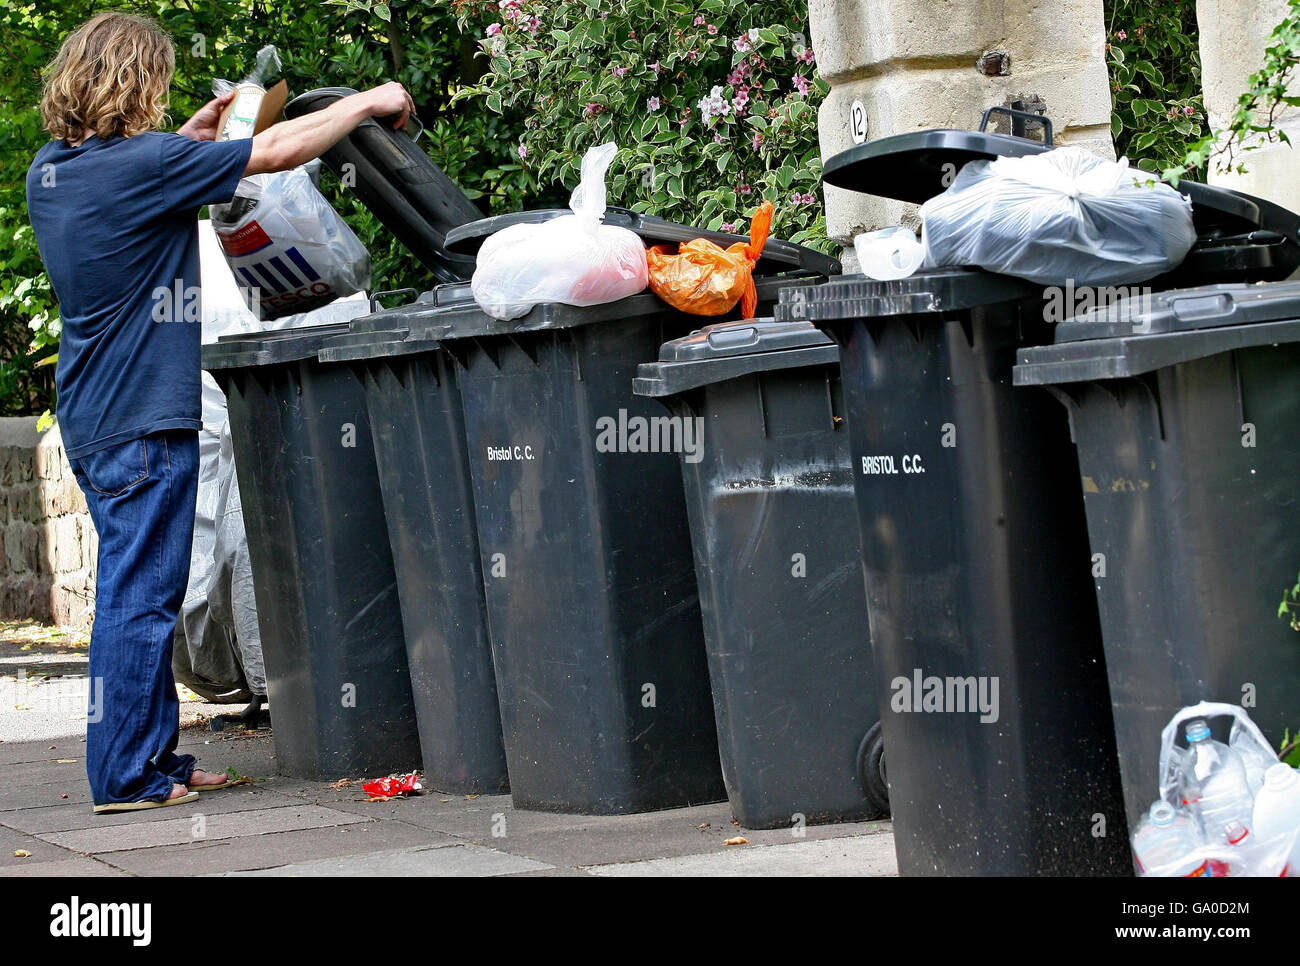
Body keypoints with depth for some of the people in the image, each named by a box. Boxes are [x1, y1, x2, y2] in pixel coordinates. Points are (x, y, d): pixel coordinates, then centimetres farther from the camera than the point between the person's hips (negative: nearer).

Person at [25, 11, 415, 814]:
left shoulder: (52, 171, 7)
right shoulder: (137, 165, -18)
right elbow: (277, 152, -14)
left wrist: (191, 141, 24)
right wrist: (368, 103, -2)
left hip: (94, 415, 9)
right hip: (142, 418, -9)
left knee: (139, 595, 15)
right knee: (138, 599, -5)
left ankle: (156, 757, 21)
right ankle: (128, 777, -2)